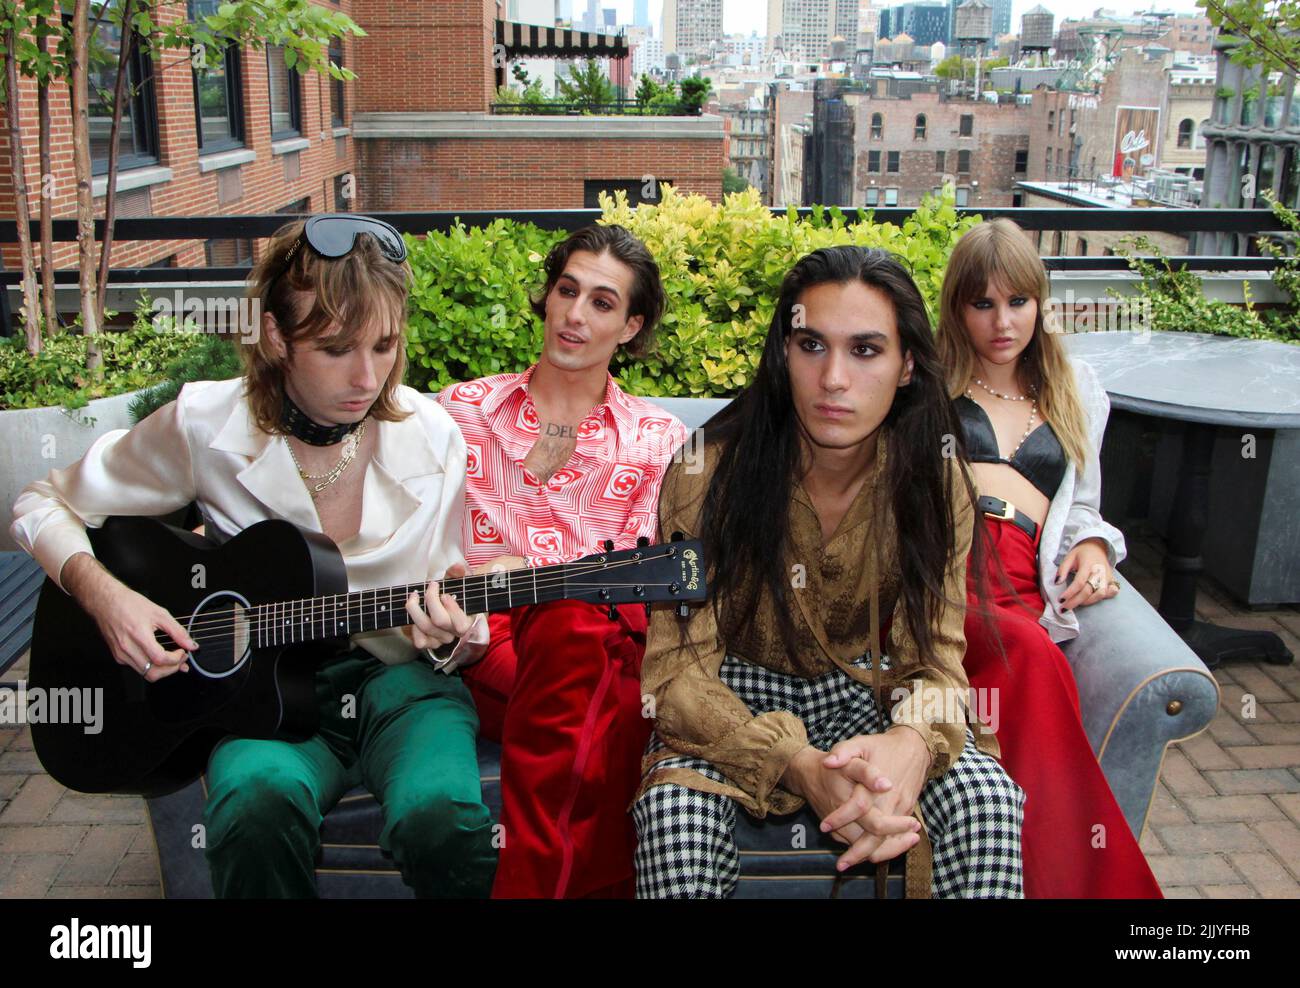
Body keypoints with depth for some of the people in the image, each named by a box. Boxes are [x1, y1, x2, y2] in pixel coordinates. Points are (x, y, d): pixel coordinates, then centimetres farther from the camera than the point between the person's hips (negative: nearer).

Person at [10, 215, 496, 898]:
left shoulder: (431, 438, -6)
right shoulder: (203, 425, -9)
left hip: (397, 677, 0)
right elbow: (44, 506, 4)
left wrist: (448, 625, -20)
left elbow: (440, 609, 5)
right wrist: (101, 593, -15)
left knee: (438, 811, -32)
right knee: (258, 801, -35)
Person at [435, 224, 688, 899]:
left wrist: (521, 571, -14)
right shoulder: (463, 409, 18)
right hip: (484, 652, 0)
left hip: (607, 644, 1)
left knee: (573, 620, -39)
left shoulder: (659, 439, 15)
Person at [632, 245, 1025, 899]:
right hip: (734, 698, -2)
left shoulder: (936, 483, -10)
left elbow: (933, 657, -8)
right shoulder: (708, 475, -19)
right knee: (674, 808, -33)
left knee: (985, 797, -27)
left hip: (864, 694, 2)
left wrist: (913, 741, -34)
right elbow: (675, 666, -18)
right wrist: (798, 764, -36)